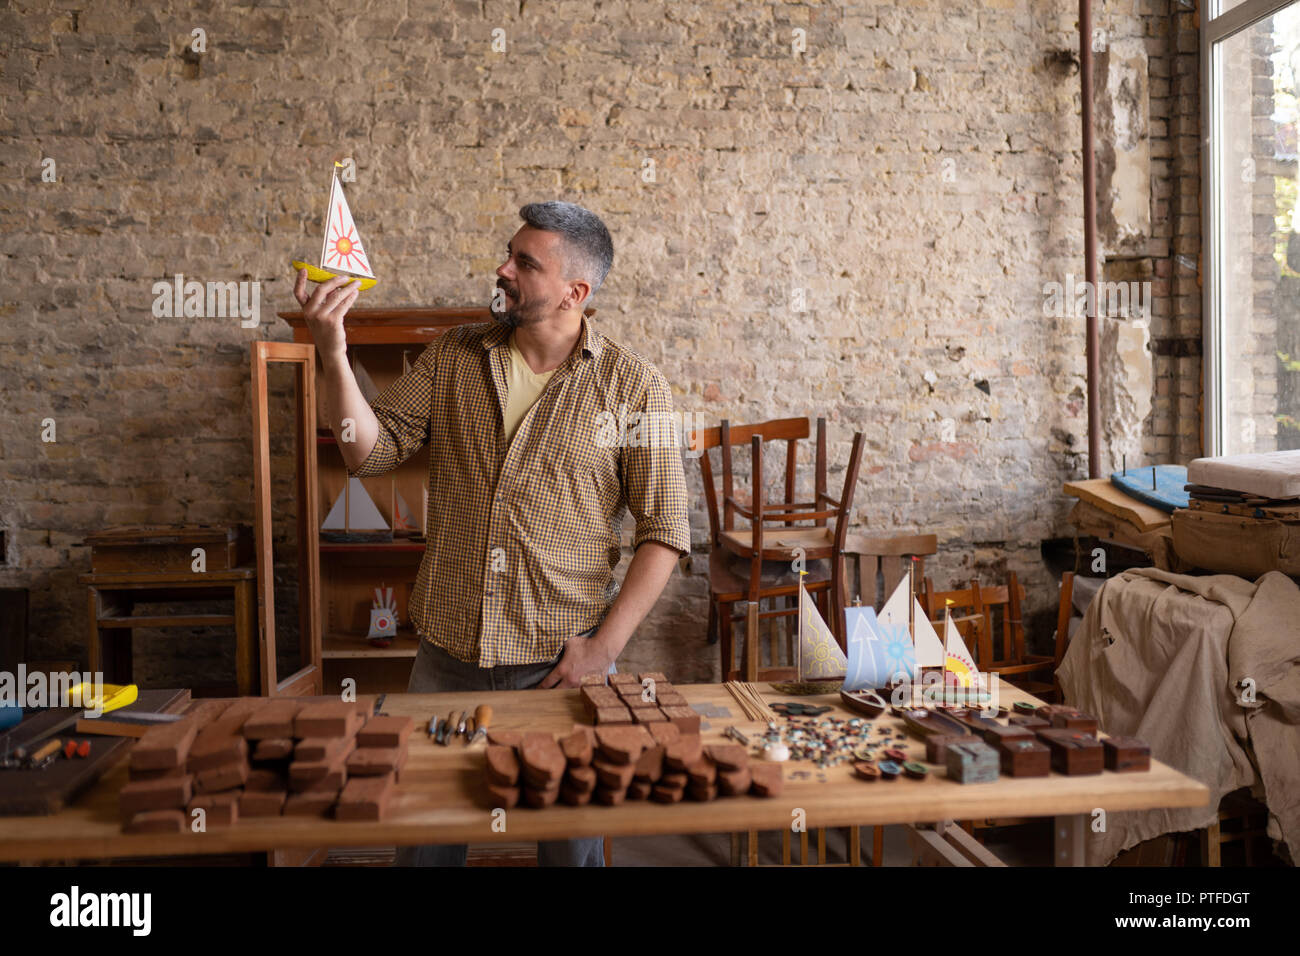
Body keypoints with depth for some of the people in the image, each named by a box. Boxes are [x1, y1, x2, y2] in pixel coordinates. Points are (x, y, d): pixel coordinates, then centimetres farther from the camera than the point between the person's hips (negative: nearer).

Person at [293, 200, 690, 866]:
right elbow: (371, 451, -1)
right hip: (448, 653, 3)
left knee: (571, 844, 16)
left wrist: (605, 645, -12)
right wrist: (333, 350, -13)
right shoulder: (451, 359, 4)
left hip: (563, 661, -2)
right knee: (424, 834, 17)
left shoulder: (633, 386, -7)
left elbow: (664, 531, -7)